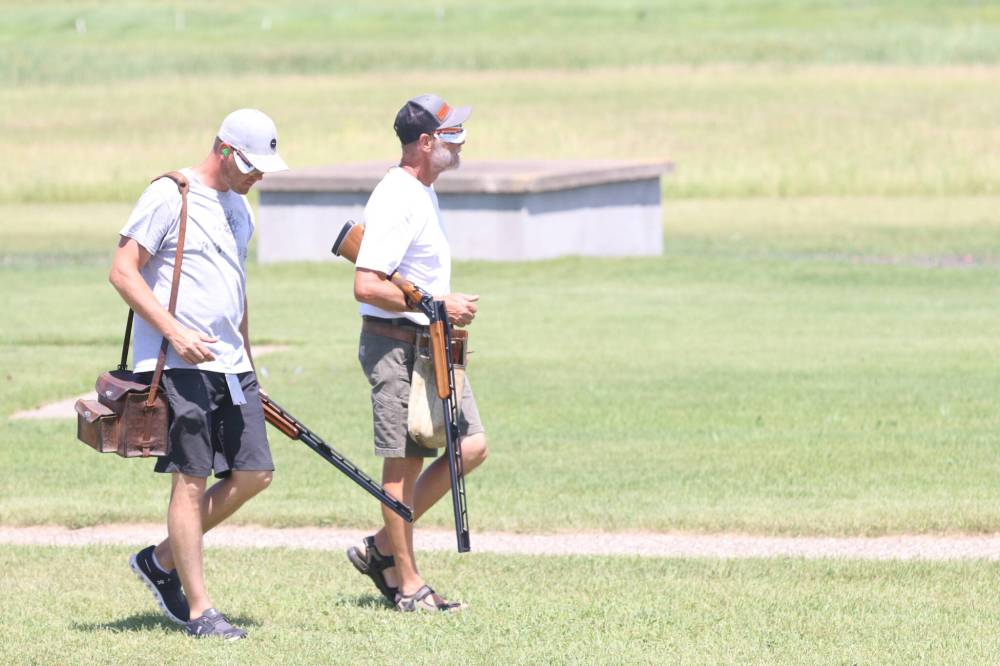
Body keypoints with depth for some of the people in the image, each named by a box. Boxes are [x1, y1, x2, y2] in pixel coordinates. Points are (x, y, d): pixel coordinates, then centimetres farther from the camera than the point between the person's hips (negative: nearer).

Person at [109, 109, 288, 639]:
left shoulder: (239, 207, 17)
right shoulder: (169, 197, -9)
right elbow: (122, 272, -13)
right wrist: (174, 332, -20)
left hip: (231, 365, 8)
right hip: (179, 368, -8)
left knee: (254, 474, 4)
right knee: (190, 480, -7)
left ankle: (161, 561, 19)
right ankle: (198, 610, -2)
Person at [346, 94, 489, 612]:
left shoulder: (423, 193, 14)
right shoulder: (396, 199, -18)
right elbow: (367, 286, -25)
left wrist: (449, 309, 13)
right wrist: (439, 306, -20)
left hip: (430, 345, 10)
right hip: (395, 344, -10)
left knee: (471, 445, 7)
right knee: (404, 464, -2)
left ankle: (382, 550, 15)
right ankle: (408, 587, 6)